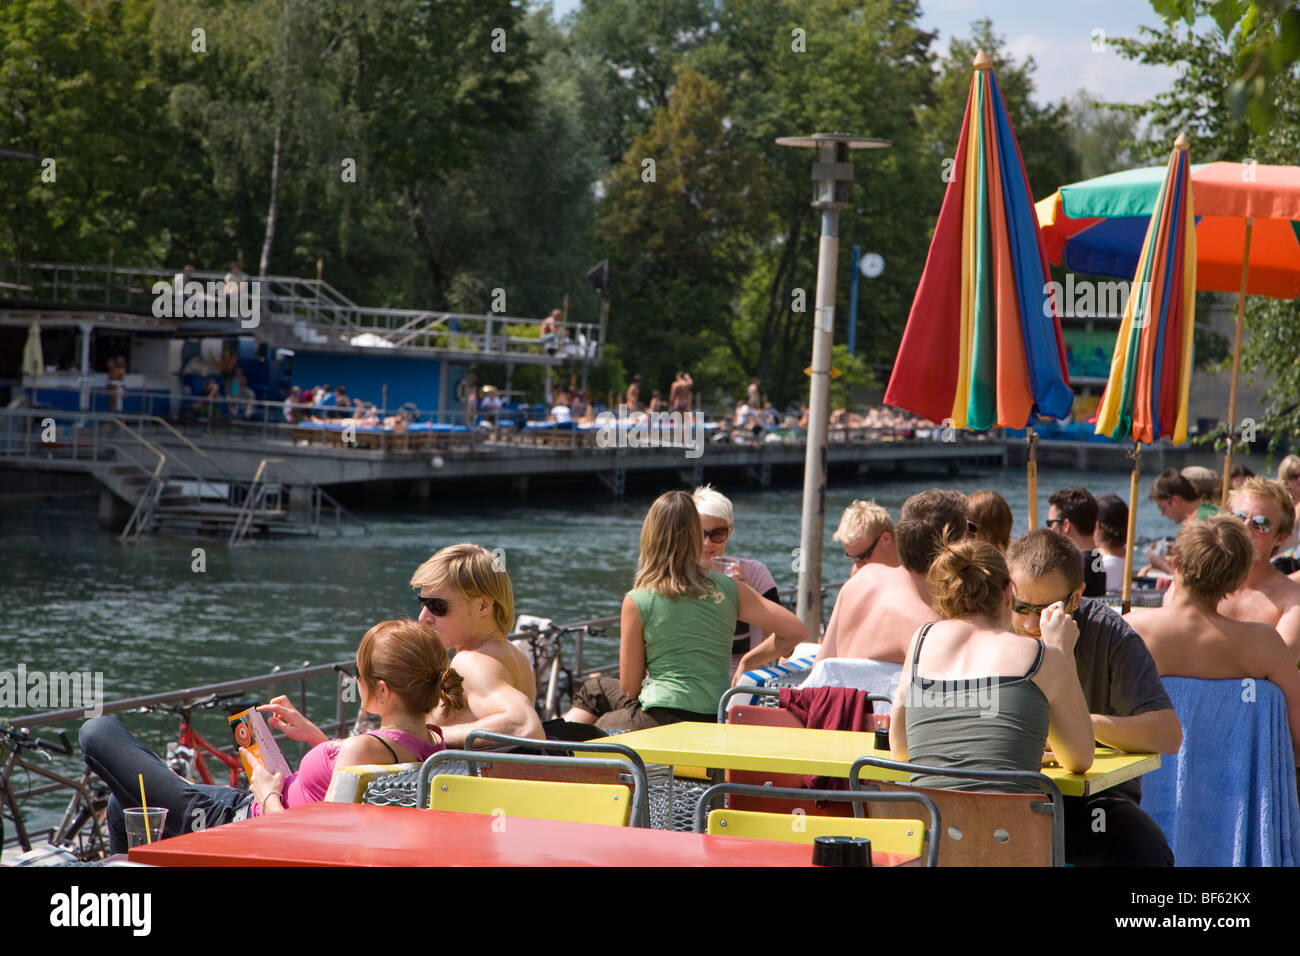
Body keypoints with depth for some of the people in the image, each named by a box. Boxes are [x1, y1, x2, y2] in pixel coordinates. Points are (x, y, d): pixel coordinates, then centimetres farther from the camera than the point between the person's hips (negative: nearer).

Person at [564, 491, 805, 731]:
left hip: (663, 719, -5)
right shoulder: (729, 589, 0)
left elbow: (629, 687, 0)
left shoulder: (636, 602, -7)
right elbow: (797, 631, -1)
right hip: (718, 722, 5)